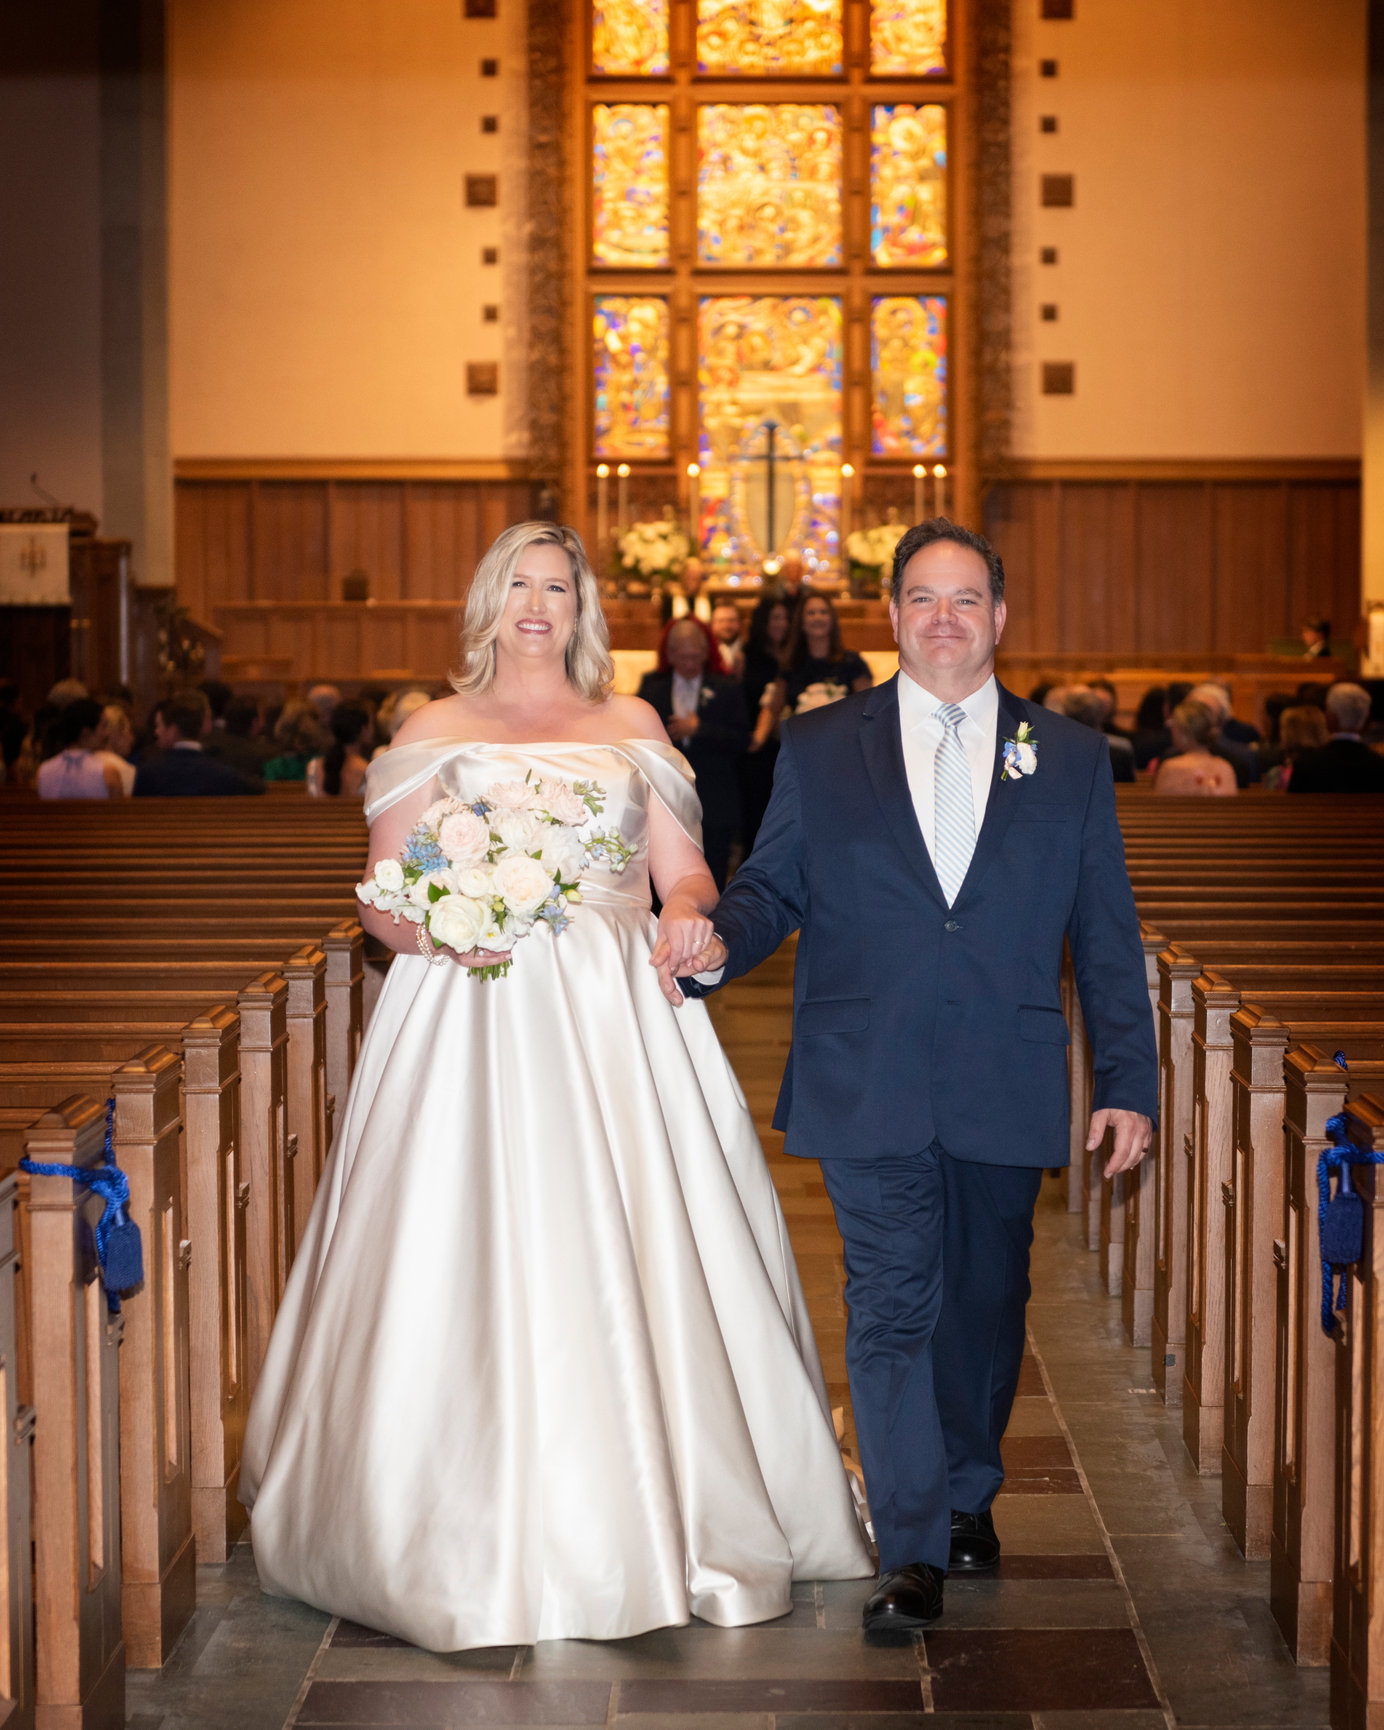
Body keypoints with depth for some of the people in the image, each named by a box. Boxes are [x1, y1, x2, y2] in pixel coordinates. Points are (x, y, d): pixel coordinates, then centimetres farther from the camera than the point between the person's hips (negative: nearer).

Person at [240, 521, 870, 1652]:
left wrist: (687, 913, -11)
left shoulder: (634, 731, 14)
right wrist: (440, 928, -15)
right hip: (474, 1023, -1)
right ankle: (483, 1542, 1)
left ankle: (650, 1519, 8)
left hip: (617, 1020, 2)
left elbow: (687, 873, 12)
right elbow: (382, 899, 6)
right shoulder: (433, 732, 10)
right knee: (477, 1259, -7)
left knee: (635, 1254, -4)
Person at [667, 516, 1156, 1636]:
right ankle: (913, 1555, 1)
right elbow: (772, 890, 8)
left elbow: (1107, 937, 7)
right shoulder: (820, 750, 6)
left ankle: (969, 1498, 34)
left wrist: (1129, 1084, 3)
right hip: (869, 1090, -1)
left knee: (985, 1303, 13)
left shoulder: (1070, 758, 8)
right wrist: (717, 946, -15)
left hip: (1007, 1091, 1)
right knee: (892, 1310, -3)